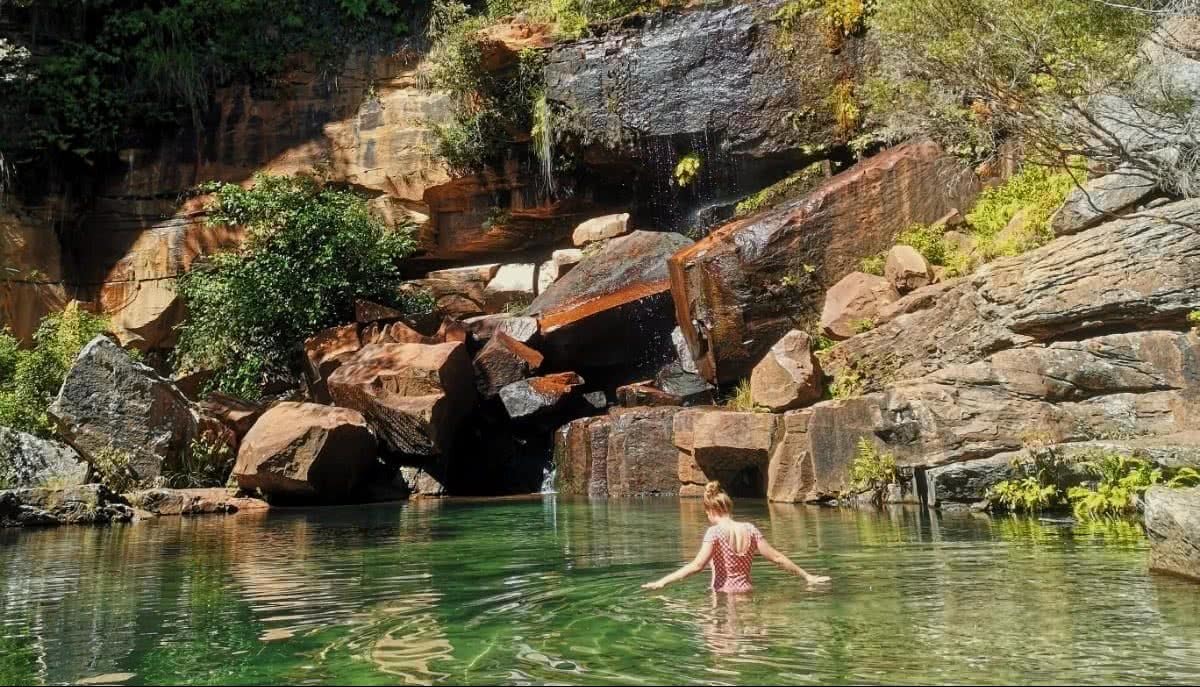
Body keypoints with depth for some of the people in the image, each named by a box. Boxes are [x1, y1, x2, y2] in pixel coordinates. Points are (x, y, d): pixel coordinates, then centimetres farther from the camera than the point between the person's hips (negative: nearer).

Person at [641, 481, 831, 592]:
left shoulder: (715, 532, -8)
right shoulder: (750, 529, 6)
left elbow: (697, 565, -18)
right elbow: (776, 557, 7)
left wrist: (663, 581, -18)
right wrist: (807, 576, 16)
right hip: (747, 593, 5)